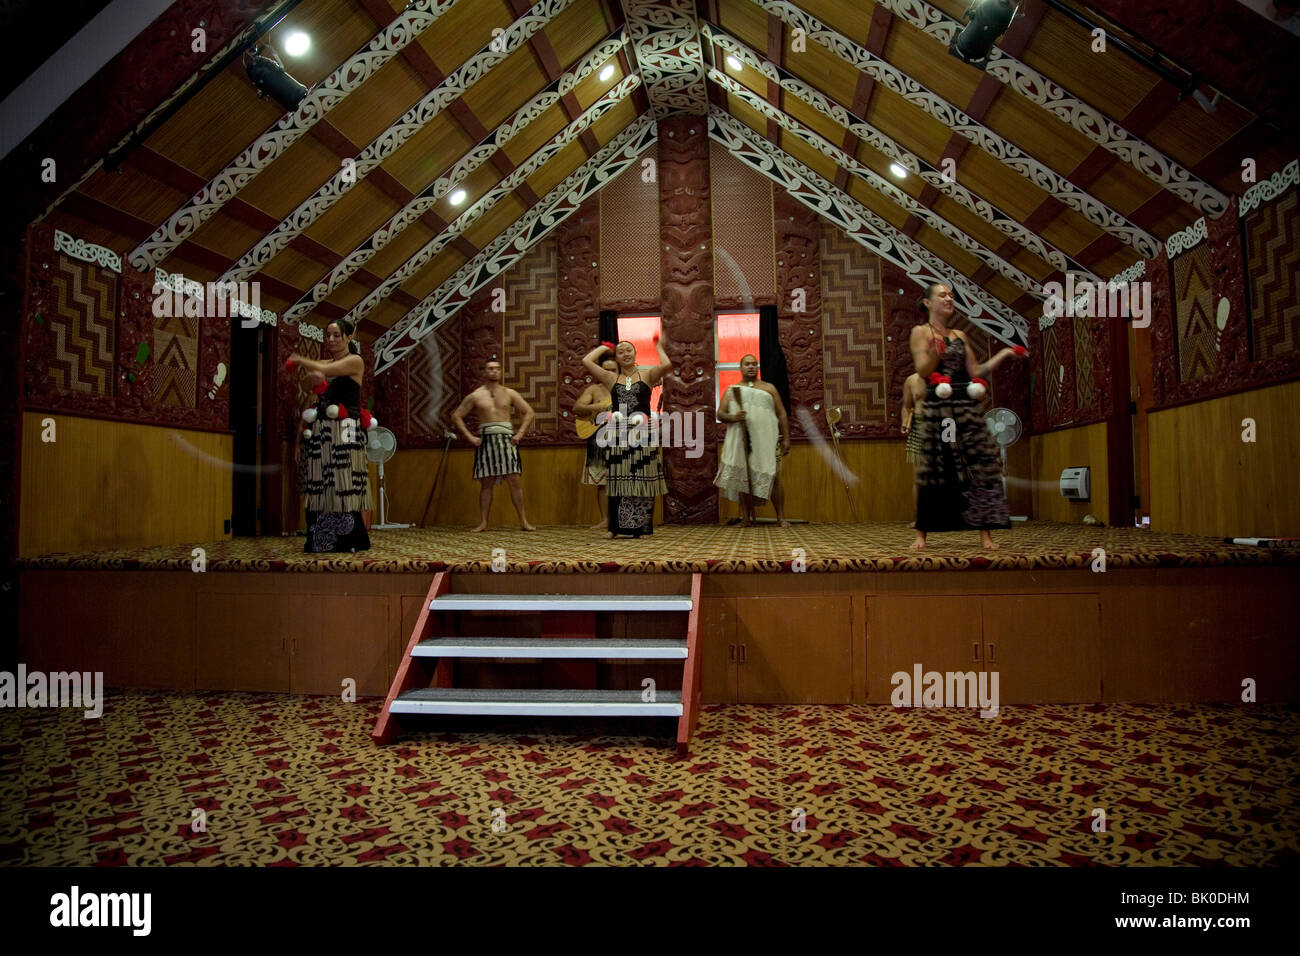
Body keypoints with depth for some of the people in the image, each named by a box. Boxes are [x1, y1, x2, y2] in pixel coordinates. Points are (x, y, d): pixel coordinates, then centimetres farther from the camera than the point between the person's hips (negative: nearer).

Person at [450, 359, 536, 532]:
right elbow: (456, 416, 8)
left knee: (515, 481, -5)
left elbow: (528, 413, 13)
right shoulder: (475, 396, 8)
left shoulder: (509, 393, 11)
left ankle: (523, 521, -1)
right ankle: (483, 523, 7)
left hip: (506, 438, 0)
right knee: (486, 484, 1)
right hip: (485, 440, 0)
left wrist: (520, 433, 1)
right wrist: (469, 437, -1)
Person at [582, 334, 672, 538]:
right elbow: (586, 361, 4)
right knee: (617, 482, 4)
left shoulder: (647, 375, 8)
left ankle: (640, 527, 9)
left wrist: (658, 346, 6)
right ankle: (615, 526, 12)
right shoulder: (611, 378, 11)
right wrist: (605, 346, 17)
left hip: (642, 434, -1)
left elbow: (667, 364, -10)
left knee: (642, 483, 1)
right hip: (618, 435, 1)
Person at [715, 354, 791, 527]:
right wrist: (733, 417, -13)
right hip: (741, 440, 1)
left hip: (767, 440, 0)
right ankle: (747, 518, 6)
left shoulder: (768, 388, 17)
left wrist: (786, 438, 4)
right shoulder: (732, 390, 17)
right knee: (743, 478, -1)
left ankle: (781, 518, -2)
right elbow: (720, 413, 9)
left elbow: (781, 414, 13)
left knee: (773, 477, -7)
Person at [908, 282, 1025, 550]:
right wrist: (935, 353, -26)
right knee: (936, 468, -4)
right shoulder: (921, 332, 4)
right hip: (938, 407, -5)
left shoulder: (960, 335, 19)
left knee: (980, 465, -4)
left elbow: (976, 372, 14)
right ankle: (922, 533, 6)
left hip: (967, 406, 5)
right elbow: (922, 371, -7)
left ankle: (985, 533, 0)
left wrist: (1004, 354, 7)